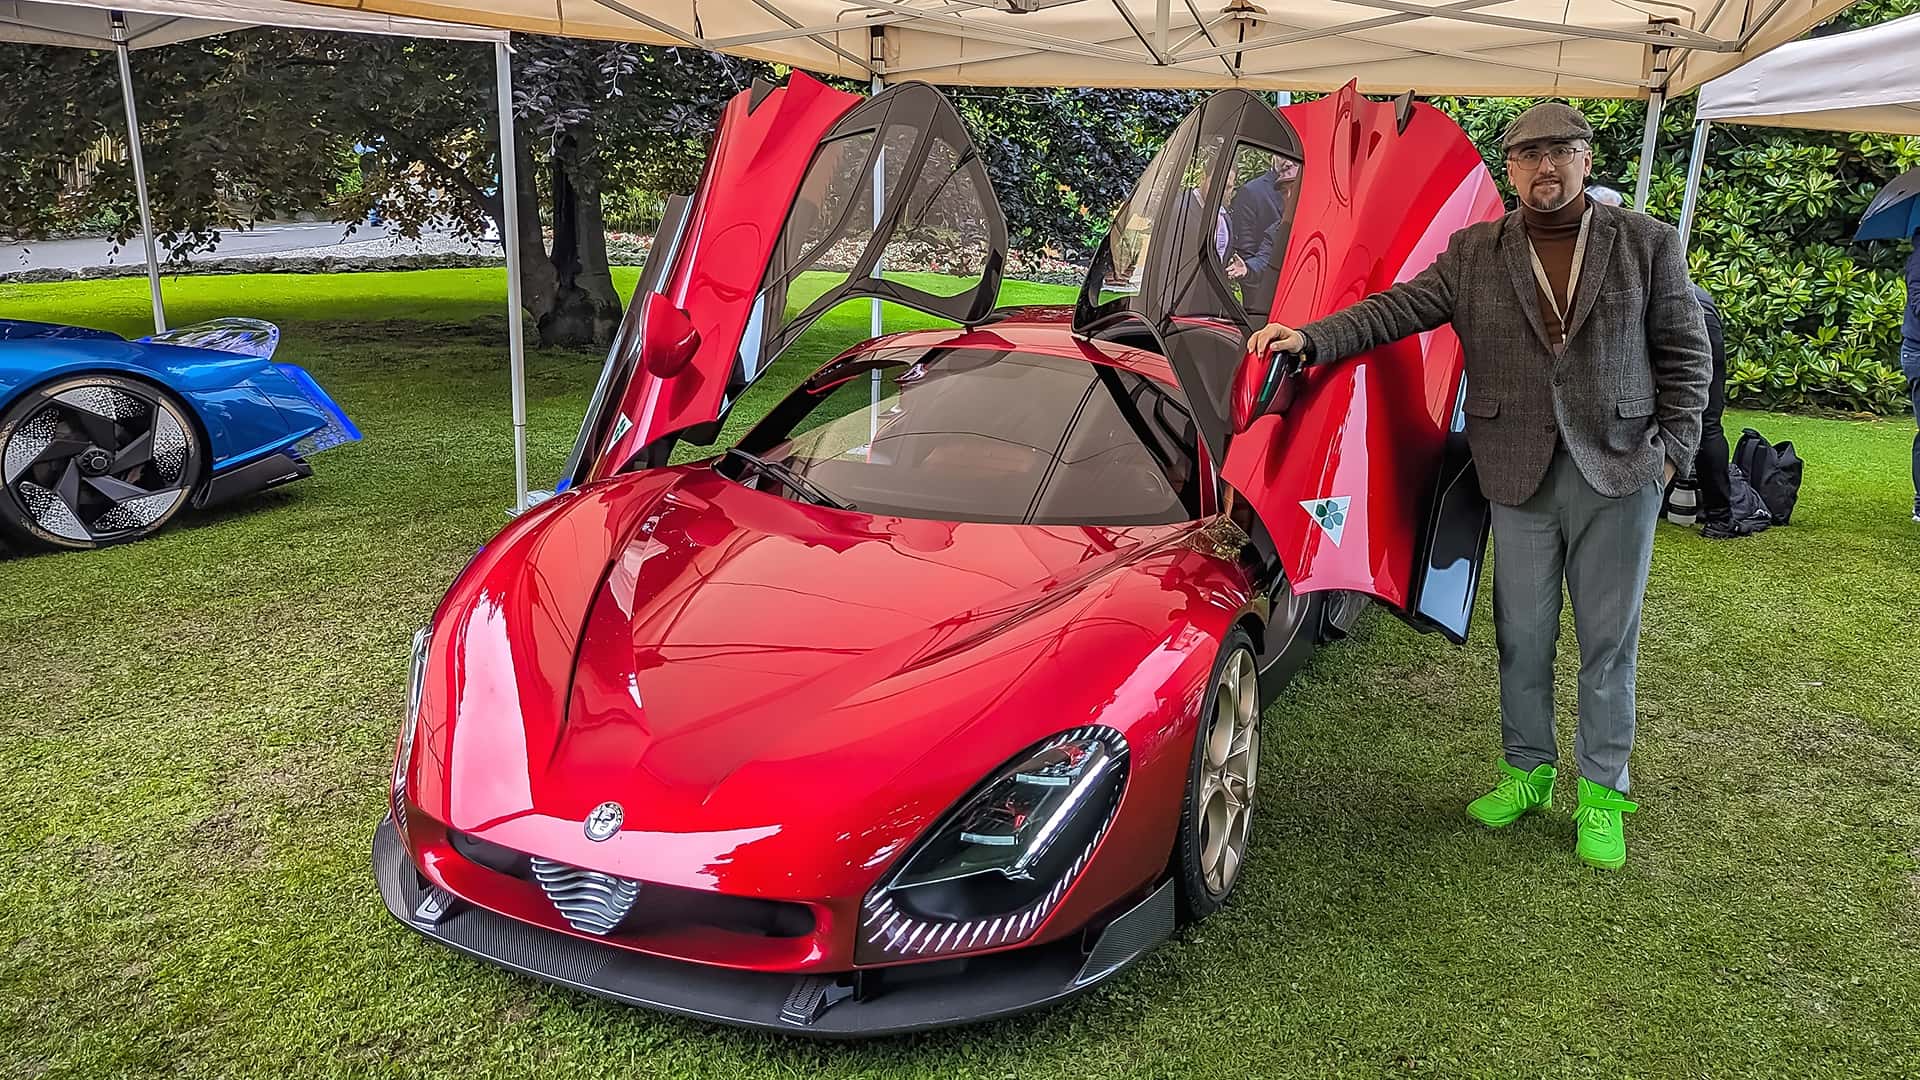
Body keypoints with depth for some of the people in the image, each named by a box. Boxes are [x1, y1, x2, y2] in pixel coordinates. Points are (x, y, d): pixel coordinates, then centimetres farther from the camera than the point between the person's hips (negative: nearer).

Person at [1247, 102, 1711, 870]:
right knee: (1522, 636, 11)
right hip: (1520, 476, 1)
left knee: (1608, 640, 7)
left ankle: (1601, 791, 22)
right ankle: (1527, 770, 29)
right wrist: (1311, 339, -16)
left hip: (1619, 470, -1)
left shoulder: (1647, 244, 3)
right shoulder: (1474, 254, 5)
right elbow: (1396, 309, -2)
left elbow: (1684, 351, 4)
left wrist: (1672, 448, -3)